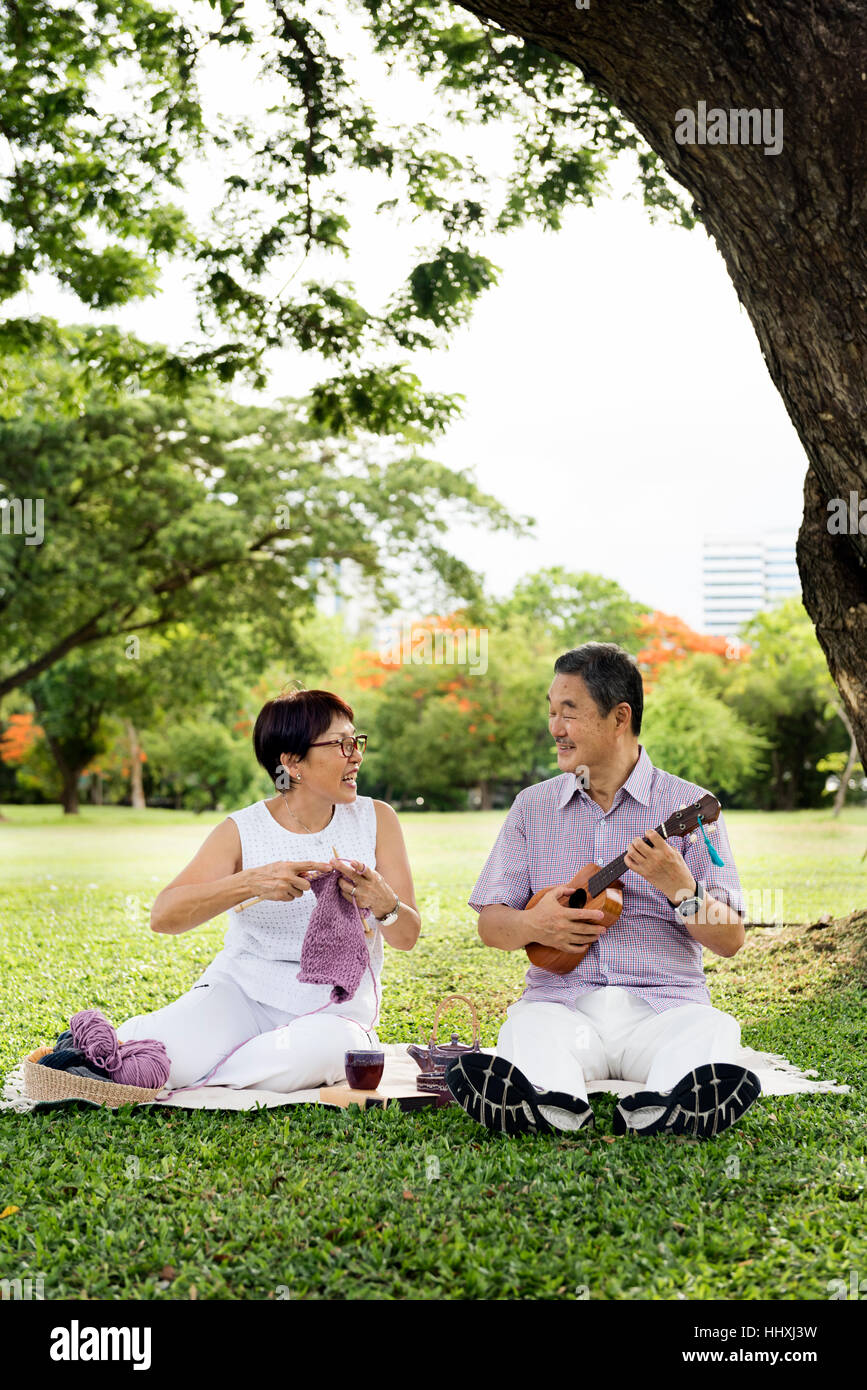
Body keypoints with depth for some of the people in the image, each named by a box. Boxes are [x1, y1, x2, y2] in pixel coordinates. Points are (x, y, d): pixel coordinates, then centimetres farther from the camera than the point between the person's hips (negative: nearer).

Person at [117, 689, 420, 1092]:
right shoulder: (241, 832, -2)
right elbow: (163, 915, -15)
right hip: (241, 987, -2)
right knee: (171, 1052, -35)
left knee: (325, 1048, -37)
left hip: (332, 1005, 2)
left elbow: (407, 935, 0)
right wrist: (250, 882, -30)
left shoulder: (375, 820, 3)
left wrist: (382, 903, -24)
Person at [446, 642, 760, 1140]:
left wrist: (680, 889, -18)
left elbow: (731, 940, 1)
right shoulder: (533, 806, 15)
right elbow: (490, 923, 15)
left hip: (662, 1005, -1)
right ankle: (551, 1104, -59)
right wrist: (533, 924, -8)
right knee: (527, 1025, -32)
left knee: (714, 1030, -33)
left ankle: (661, 1111, -59)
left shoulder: (689, 806, 6)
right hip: (563, 1000, 2)